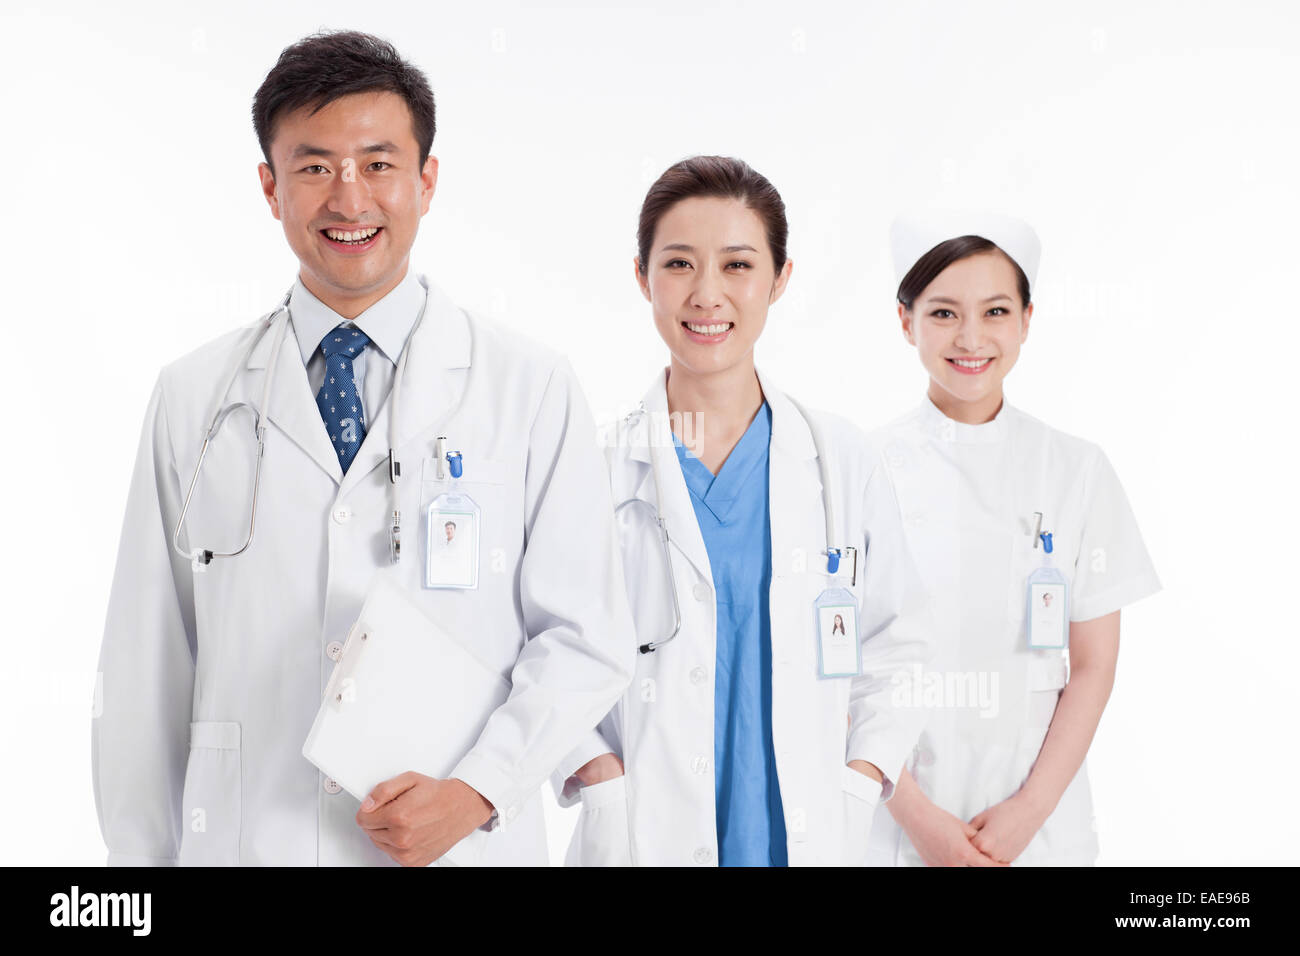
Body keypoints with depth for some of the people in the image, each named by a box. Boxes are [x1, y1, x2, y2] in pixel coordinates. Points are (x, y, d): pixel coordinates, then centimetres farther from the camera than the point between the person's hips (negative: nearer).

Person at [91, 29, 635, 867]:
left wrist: (474, 792, -16)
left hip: (465, 846, -1)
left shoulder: (533, 389, -3)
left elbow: (587, 641, -4)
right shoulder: (192, 397, 3)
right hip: (244, 842, 2)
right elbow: (147, 662, 4)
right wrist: (138, 852, 4)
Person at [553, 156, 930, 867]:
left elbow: (894, 654, 7)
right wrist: (602, 786, -14)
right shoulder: (593, 468, -3)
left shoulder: (843, 462, 3)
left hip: (810, 836, 2)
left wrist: (854, 792, -3)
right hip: (649, 838, -1)